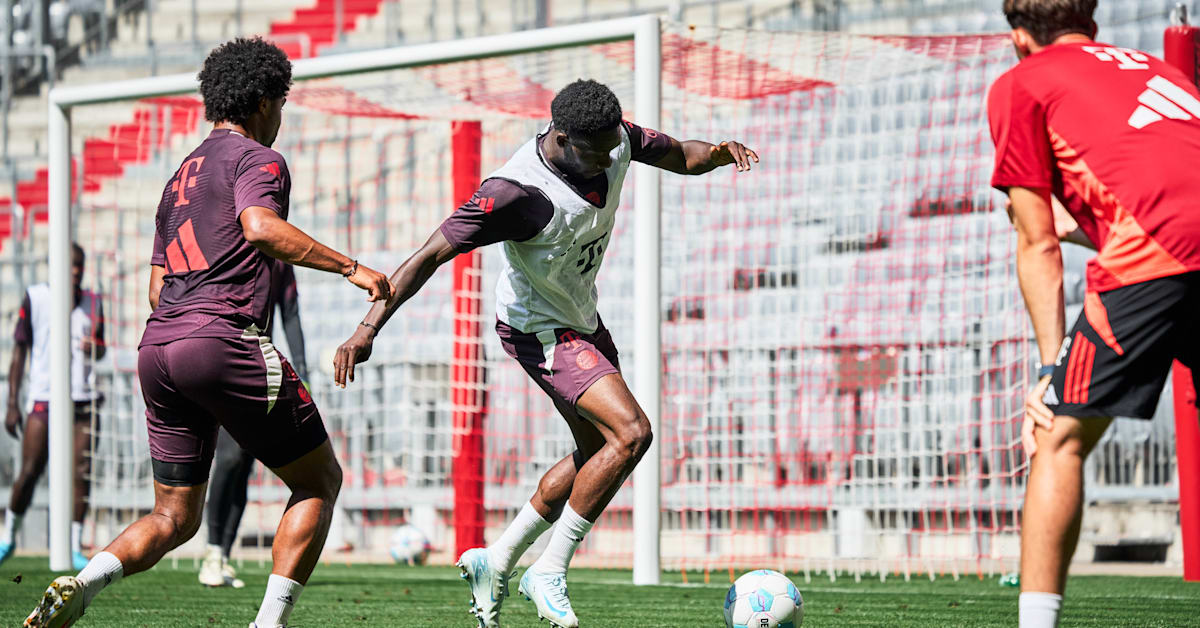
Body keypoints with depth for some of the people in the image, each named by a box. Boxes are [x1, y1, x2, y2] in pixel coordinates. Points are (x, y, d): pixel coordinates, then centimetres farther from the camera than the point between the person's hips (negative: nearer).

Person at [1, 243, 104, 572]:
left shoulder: (92, 302, 11)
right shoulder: (35, 298, 2)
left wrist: (94, 347, -7)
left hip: (83, 399, 3)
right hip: (44, 397, -3)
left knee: (81, 473, -6)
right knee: (29, 472, -6)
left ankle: (75, 548, 1)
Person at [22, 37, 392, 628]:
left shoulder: (181, 176, 26)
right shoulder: (256, 158, 1)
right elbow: (260, 227, -22)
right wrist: (350, 266, -20)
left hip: (157, 348, 8)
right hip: (224, 340, -8)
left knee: (174, 518, 13)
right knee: (320, 482, 7)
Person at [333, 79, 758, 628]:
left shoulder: (613, 139, -14)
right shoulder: (517, 191, -35)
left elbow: (679, 156, 4)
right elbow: (431, 254, -34)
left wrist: (718, 153, -20)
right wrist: (369, 326, -41)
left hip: (581, 318, 9)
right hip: (539, 330, -9)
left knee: (597, 453, 17)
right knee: (631, 432, -22)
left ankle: (495, 563, 28)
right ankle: (550, 573, -12)